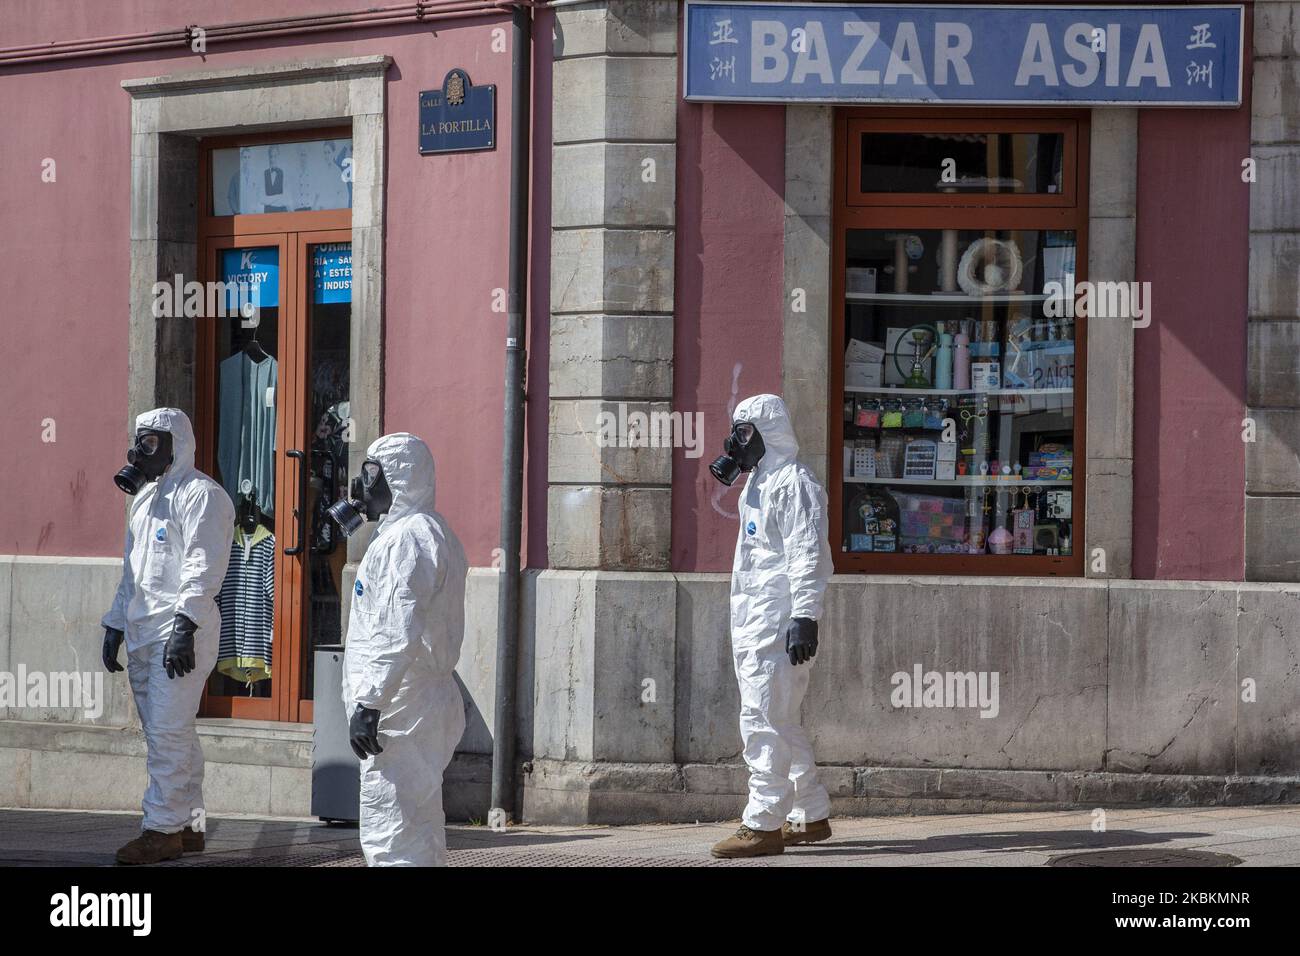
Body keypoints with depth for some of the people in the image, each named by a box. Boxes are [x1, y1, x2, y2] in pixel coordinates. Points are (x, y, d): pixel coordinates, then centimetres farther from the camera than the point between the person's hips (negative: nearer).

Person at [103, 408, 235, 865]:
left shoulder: (200, 494, -7)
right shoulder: (146, 498, 23)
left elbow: (204, 565, -17)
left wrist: (184, 625, -25)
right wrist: (115, 625, 22)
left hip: (181, 632, -9)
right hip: (142, 634, 9)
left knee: (169, 733, -11)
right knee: (172, 735, 10)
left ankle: (162, 829, -11)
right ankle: (188, 826, 15)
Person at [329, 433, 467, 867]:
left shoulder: (408, 536, -15)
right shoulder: (431, 531, 20)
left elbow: (398, 633, -24)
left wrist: (368, 702, -25)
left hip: (400, 712, -11)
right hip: (427, 703, 11)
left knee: (391, 837, -12)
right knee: (419, 830, 15)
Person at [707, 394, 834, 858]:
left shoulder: (793, 482, -12)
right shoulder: (759, 482, 21)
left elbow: (808, 555, -19)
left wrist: (804, 616, -25)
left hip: (777, 624, -11)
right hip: (752, 625, 11)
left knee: (764, 723, -12)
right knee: (781, 725, 15)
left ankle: (763, 824, -12)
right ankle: (811, 816, 23)